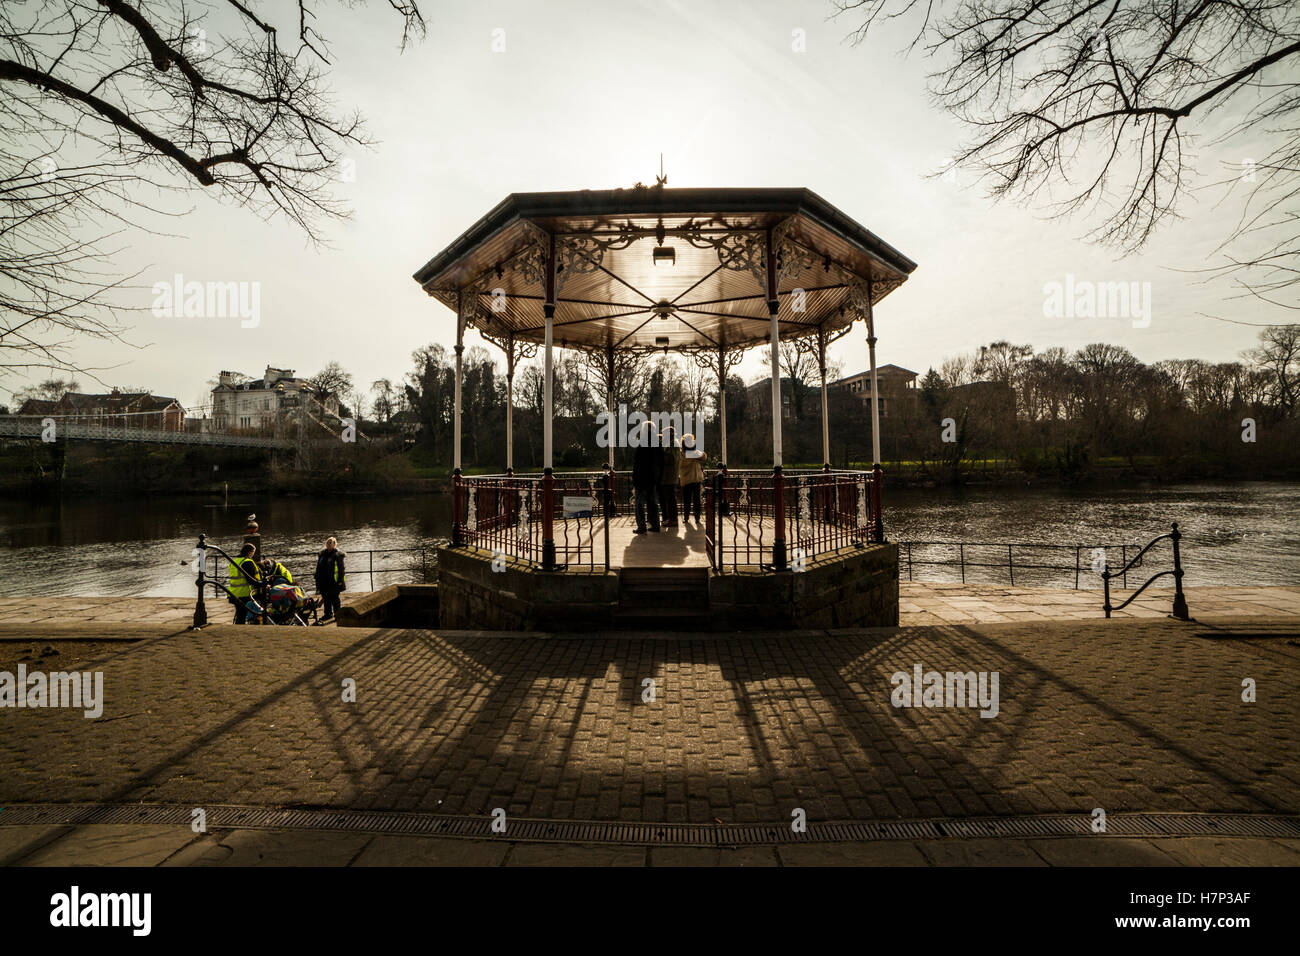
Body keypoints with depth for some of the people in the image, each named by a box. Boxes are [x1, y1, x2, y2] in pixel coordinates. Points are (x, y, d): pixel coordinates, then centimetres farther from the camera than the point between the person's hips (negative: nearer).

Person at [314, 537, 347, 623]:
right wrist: (317, 579, 15)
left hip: (334, 581, -6)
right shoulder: (322, 554, 12)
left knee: (334, 598, 0)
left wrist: (340, 580, -13)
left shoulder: (338, 555, -6)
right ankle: (328, 614, 21)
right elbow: (318, 568, 19)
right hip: (324, 581, 6)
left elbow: (341, 568, -8)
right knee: (326, 598, 11)